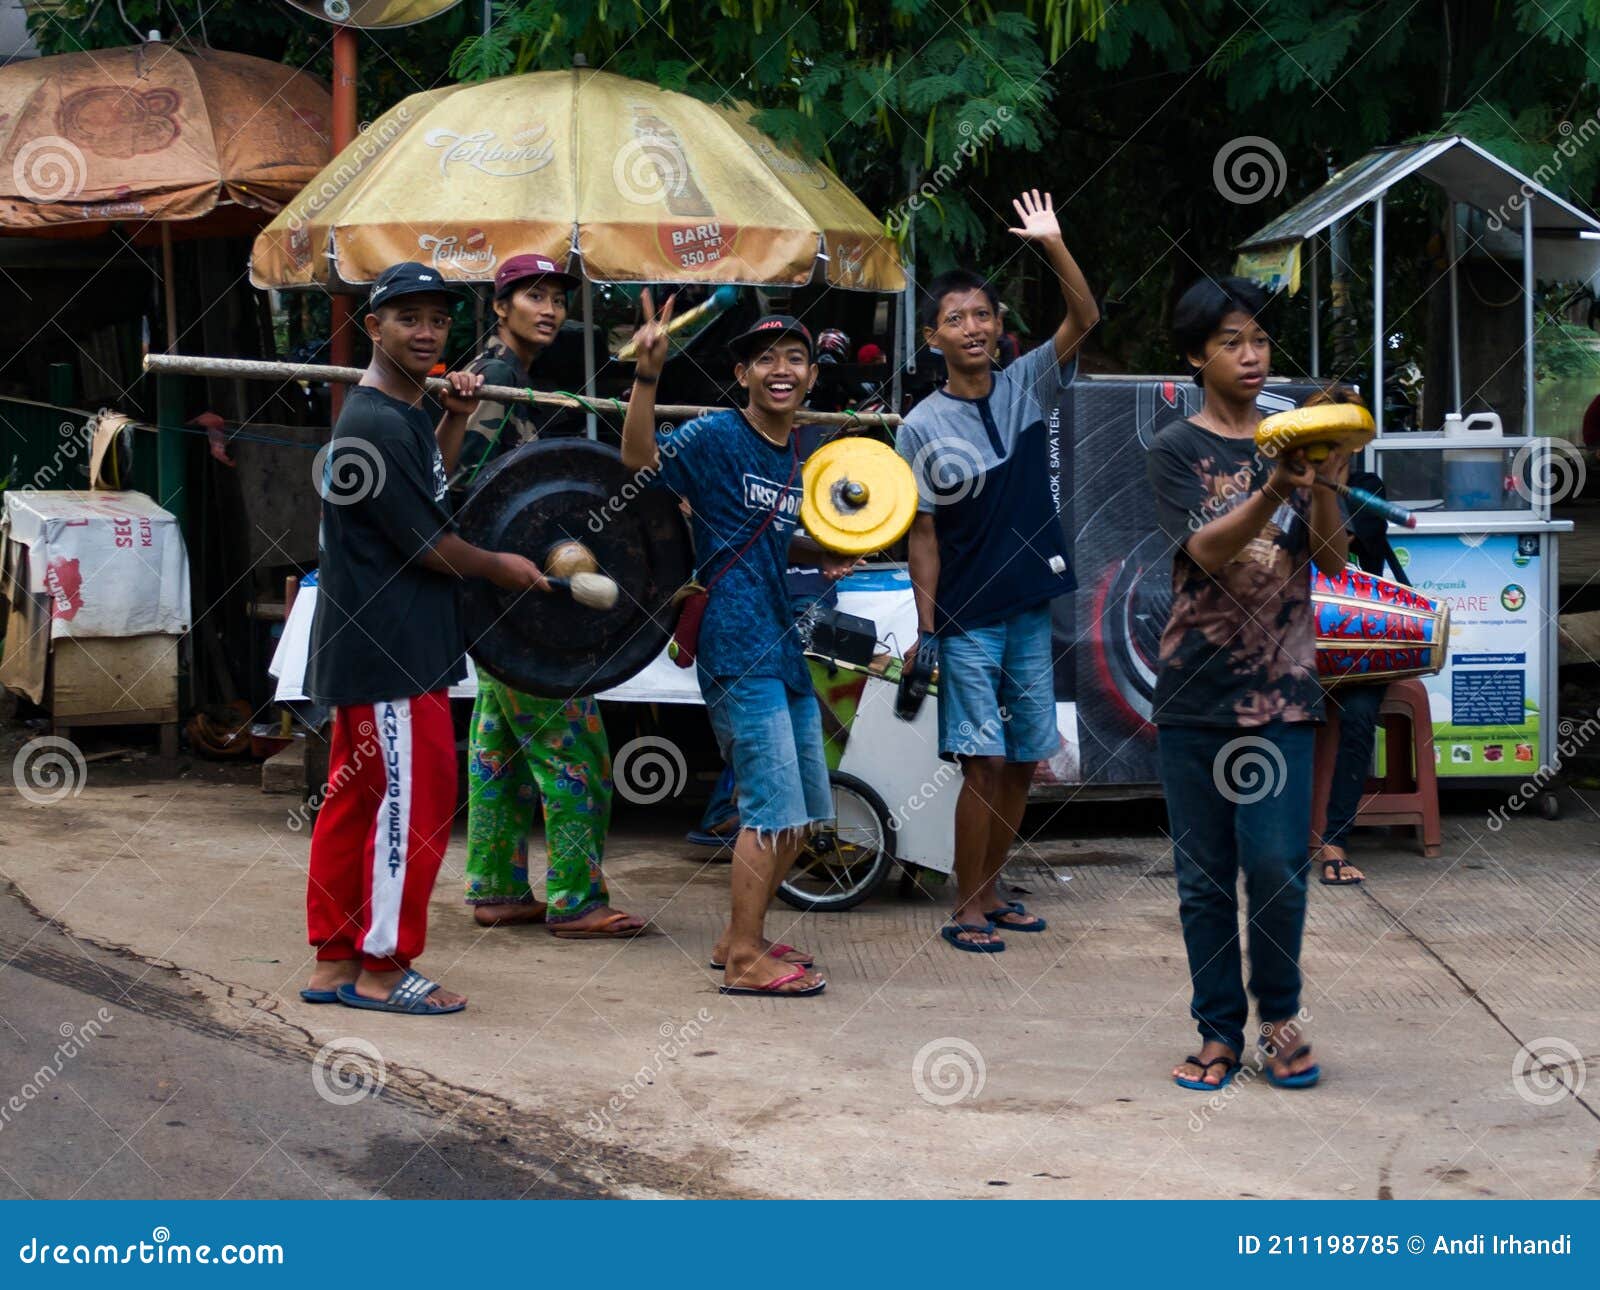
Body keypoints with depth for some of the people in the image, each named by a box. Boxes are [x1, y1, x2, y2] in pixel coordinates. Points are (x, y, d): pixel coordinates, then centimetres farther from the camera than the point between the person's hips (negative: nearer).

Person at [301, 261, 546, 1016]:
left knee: (355, 799, 13)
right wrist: (502, 568, 1)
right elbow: (427, 543, -16)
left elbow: (423, 489, 29)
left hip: (368, 647, 10)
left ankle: (334, 962, 21)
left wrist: (454, 420, 17)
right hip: (387, 650, -10)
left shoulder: (398, 415, 14)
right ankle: (382, 968, 4)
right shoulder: (376, 425, -18)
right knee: (413, 798, -4)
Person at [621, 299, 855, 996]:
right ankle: (746, 958, 1)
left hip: (782, 646, 9)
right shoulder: (716, 436, -8)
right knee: (774, 807, -8)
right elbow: (640, 461, -25)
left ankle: (740, 937, 27)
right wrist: (648, 373, -36)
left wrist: (825, 554, 8)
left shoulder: (799, 452, 14)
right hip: (735, 645, -9)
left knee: (803, 811, 15)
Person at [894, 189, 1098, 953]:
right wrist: (926, 627, -9)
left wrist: (1054, 247, -20)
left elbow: (1085, 319, -7)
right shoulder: (922, 427, -5)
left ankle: (989, 893, 23)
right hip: (968, 619, -4)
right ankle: (965, 910, 3)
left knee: (1023, 762, 10)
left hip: (1031, 609, 4)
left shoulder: (1027, 388, 5)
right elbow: (922, 535, -5)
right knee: (984, 762, -7)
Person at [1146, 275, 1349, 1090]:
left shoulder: (1294, 439, 7)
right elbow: (1208, 551, -14)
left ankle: (1280, 1014, 16)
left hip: (1280, 688, 1)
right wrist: (1273, 491, -32)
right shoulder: (1176, 450, 1)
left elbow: (1332, 559, -2)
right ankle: (1219, 1031, 16)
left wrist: (1327, 483, -22)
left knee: (1275, 867, -6)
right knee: (1204, 876, 5)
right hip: (1194, 689, -1)